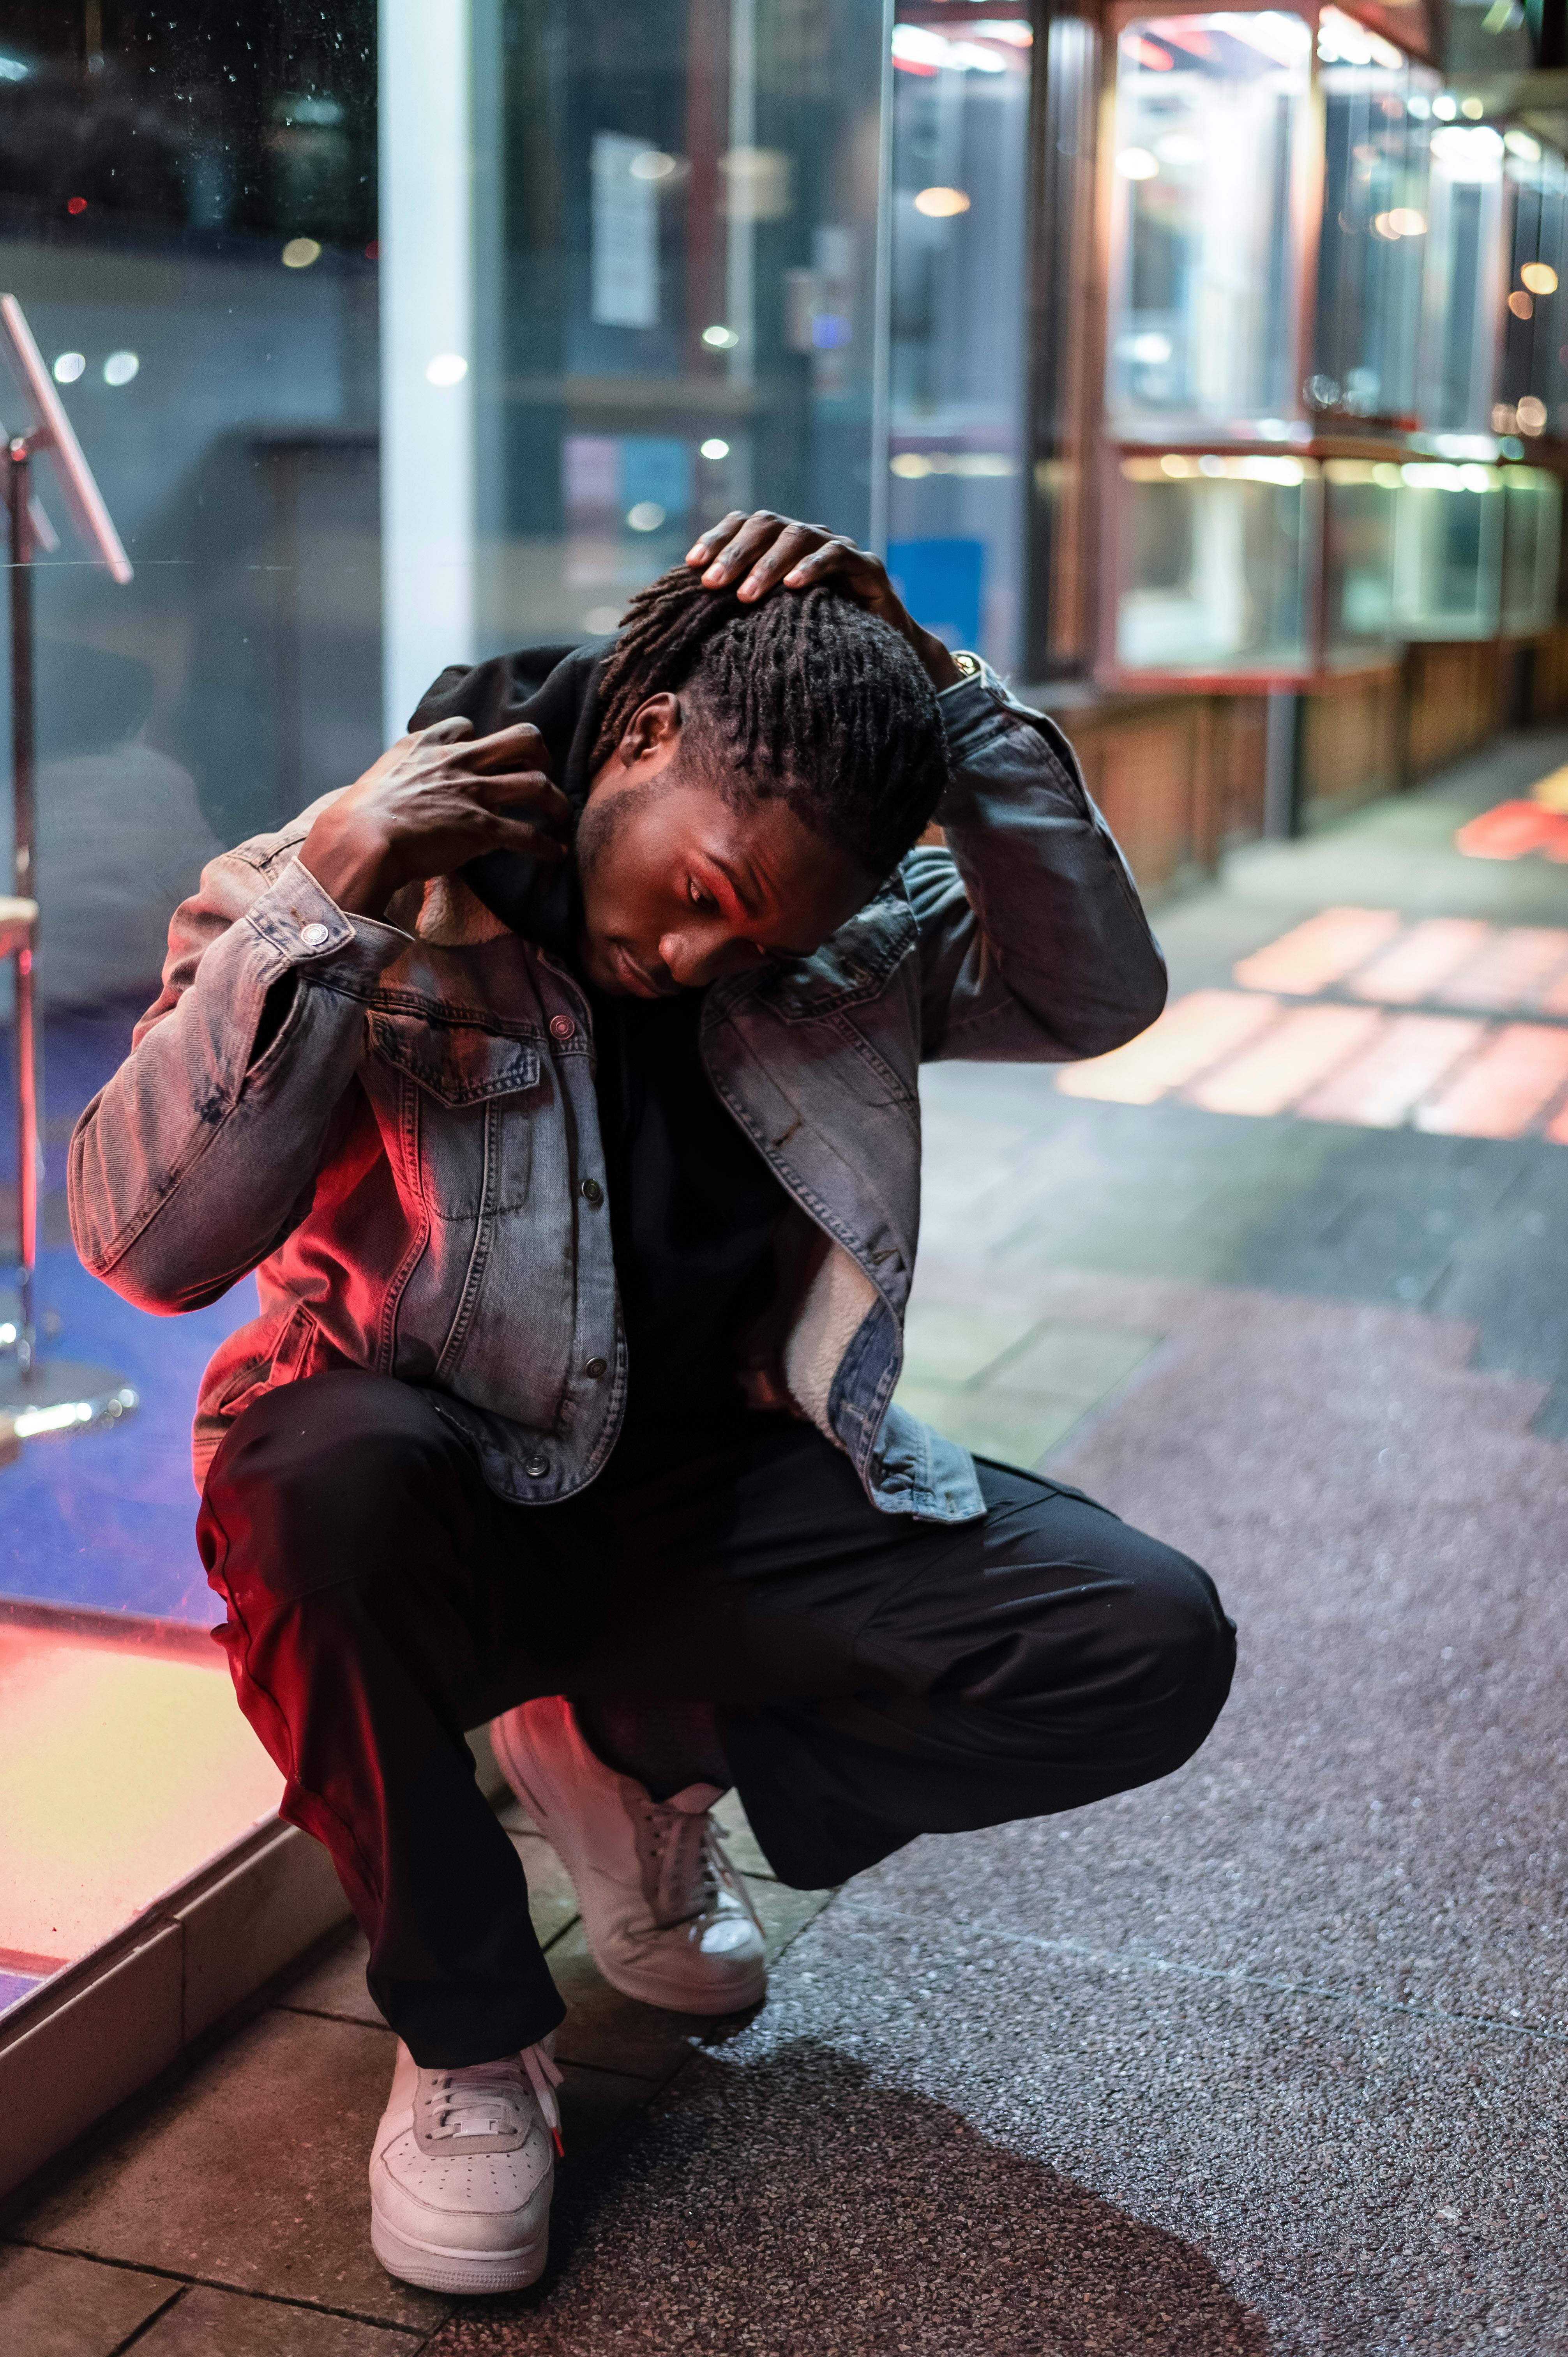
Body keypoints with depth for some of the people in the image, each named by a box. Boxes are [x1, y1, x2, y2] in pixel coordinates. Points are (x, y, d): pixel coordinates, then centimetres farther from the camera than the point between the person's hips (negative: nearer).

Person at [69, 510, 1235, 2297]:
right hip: (437, 1492, -3)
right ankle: (465, 2037, -13)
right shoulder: (350, 902, -13)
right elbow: (146, 1241, -24)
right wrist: (325, 898, -30)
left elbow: (1096, 995, -12)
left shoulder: (836, 936, 0)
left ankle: (639, 1744, 7)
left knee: (1152, 1647, -15)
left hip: (722, 1486, 4)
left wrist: (934, 693, -19)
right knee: (326, 1483, -41)